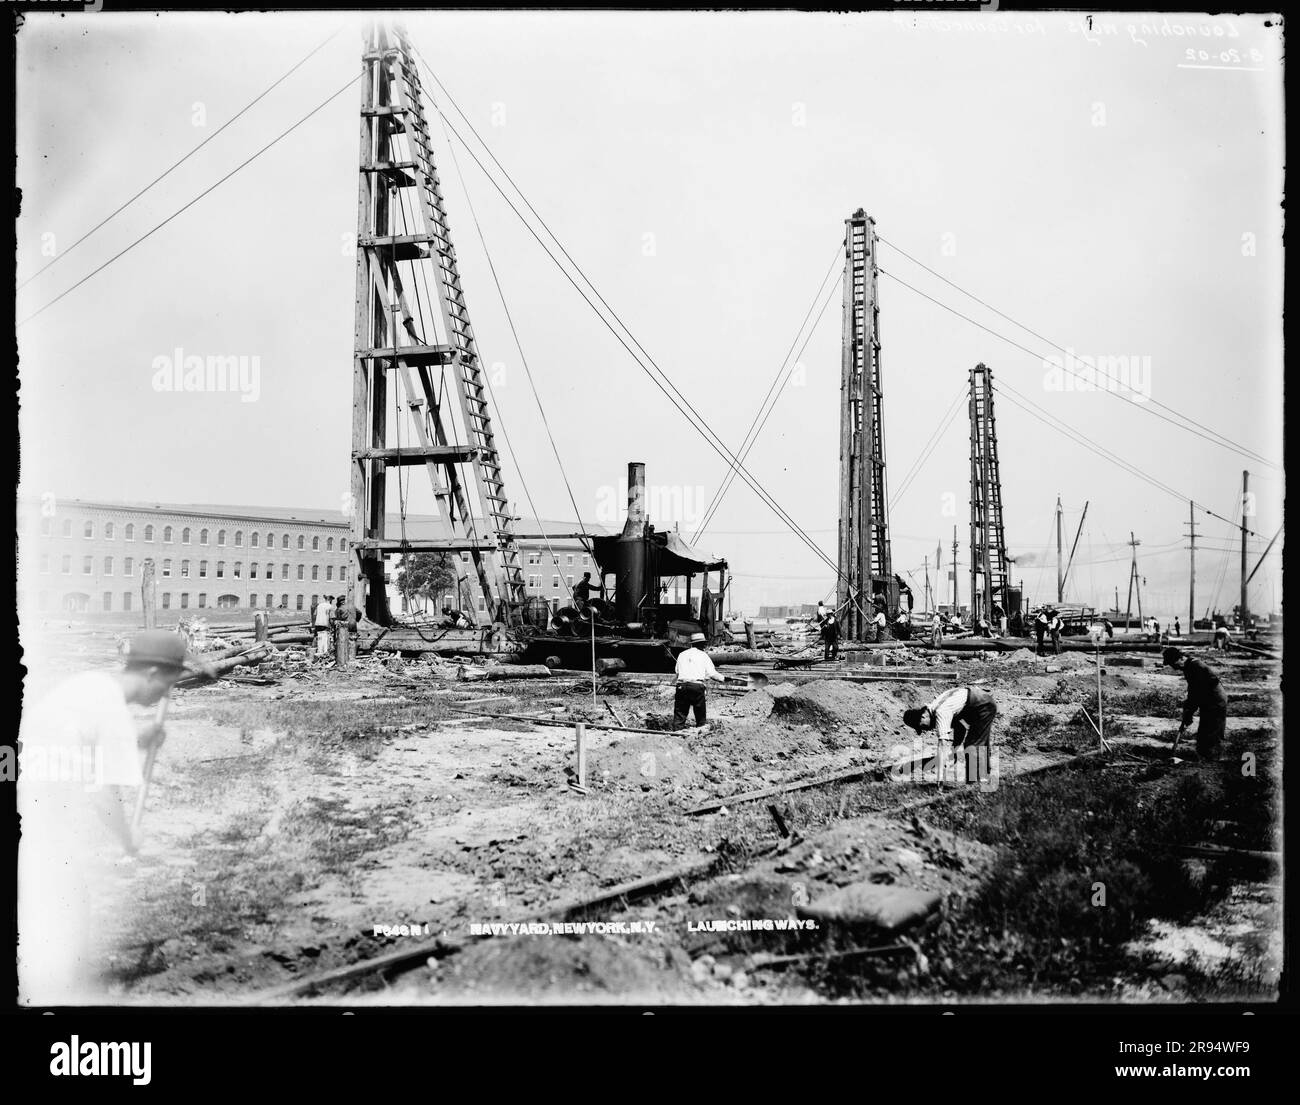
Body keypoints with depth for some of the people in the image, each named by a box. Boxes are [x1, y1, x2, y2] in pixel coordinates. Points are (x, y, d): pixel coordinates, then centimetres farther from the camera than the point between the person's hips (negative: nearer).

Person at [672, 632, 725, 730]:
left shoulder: (682, 654, 16)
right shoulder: (703, 655, 6)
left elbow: (677, 672, 10)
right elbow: (712, 673, 1)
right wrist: (723, 679, 13)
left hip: (681, 685, 3)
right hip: (697, 686, -3)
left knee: (679, 714, 4)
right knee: (701, 715, 6)